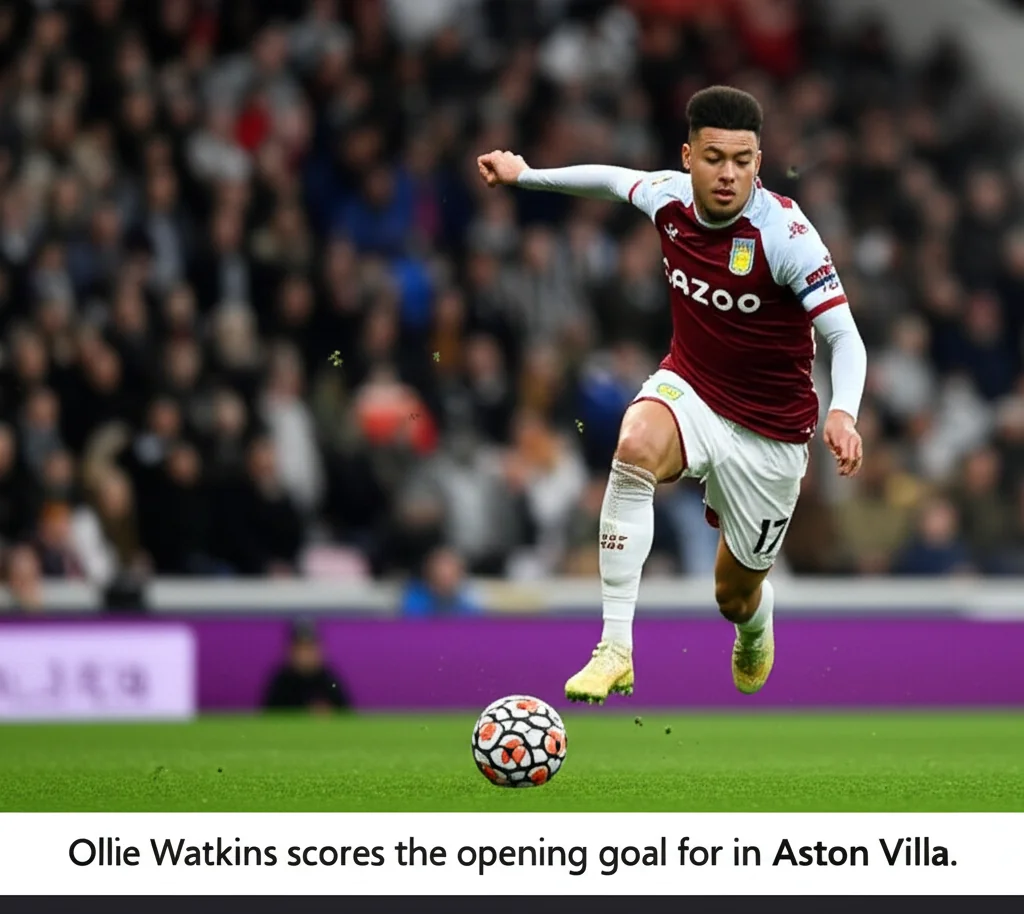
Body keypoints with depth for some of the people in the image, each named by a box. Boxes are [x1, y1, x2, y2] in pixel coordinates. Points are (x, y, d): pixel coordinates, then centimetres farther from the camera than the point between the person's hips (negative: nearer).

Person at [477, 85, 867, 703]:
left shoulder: (785, 231, -24)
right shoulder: (669, 198, -10)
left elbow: (845, 337, -27)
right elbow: (611, 179, 14)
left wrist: (842, 414, -45)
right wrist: (523, 174, 22)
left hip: (768, 430, -2)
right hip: (688, 390, 2)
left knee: (736, 596, 11)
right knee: (636, 447, -35)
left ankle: (757, 622, 54)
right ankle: (616, 650, -35)